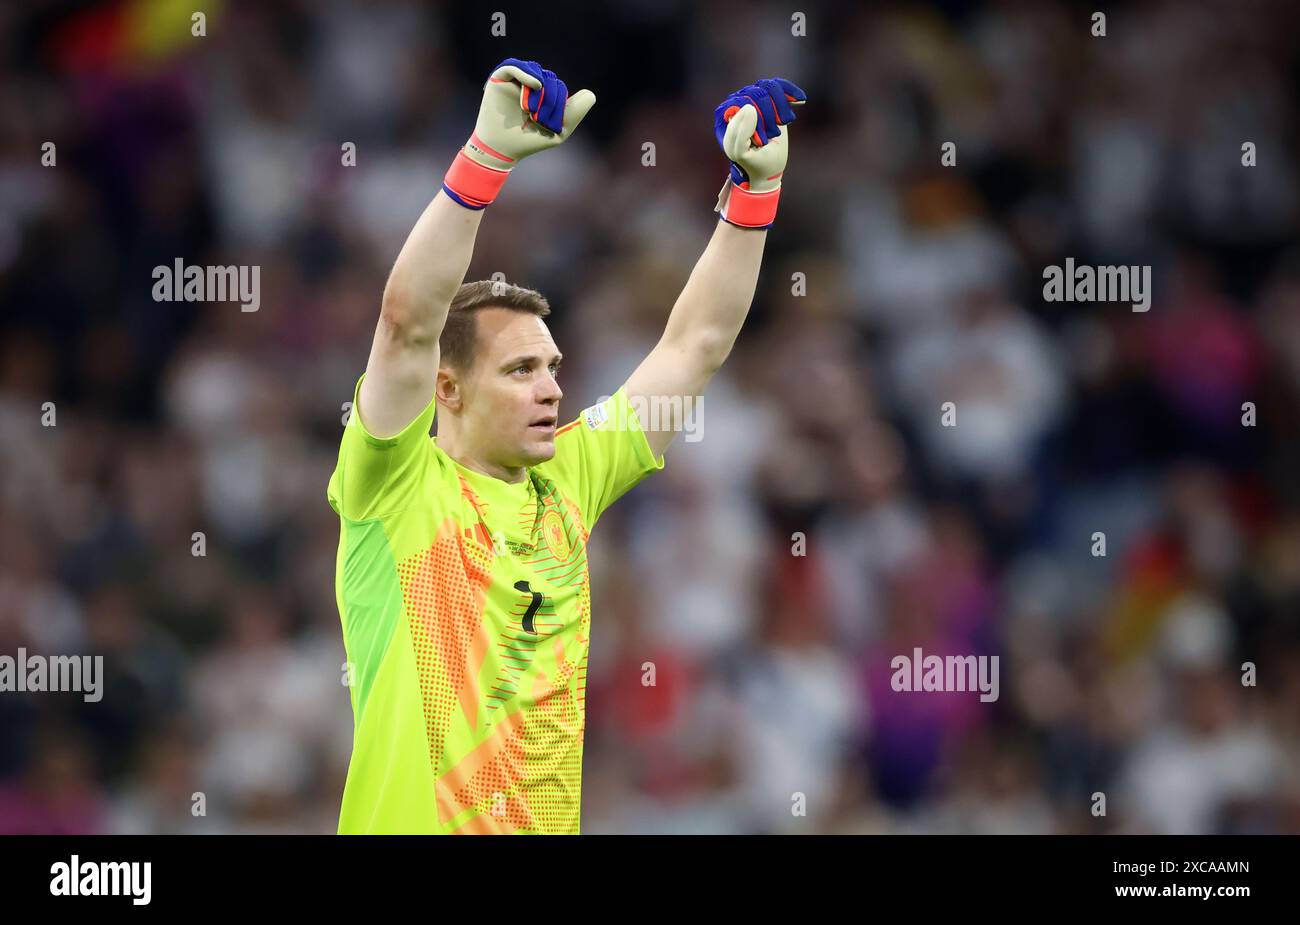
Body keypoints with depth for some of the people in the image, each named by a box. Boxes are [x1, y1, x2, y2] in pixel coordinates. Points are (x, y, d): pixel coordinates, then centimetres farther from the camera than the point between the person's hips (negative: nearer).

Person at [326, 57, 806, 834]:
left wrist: (754, 187, 7)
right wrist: (488, 157, -28)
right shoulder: (400, 488, -6)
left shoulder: (569, 479, 9)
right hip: (411, 821, -6)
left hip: (548, 817, 6)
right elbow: (408, 325, -21)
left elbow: (698, 344, 14)